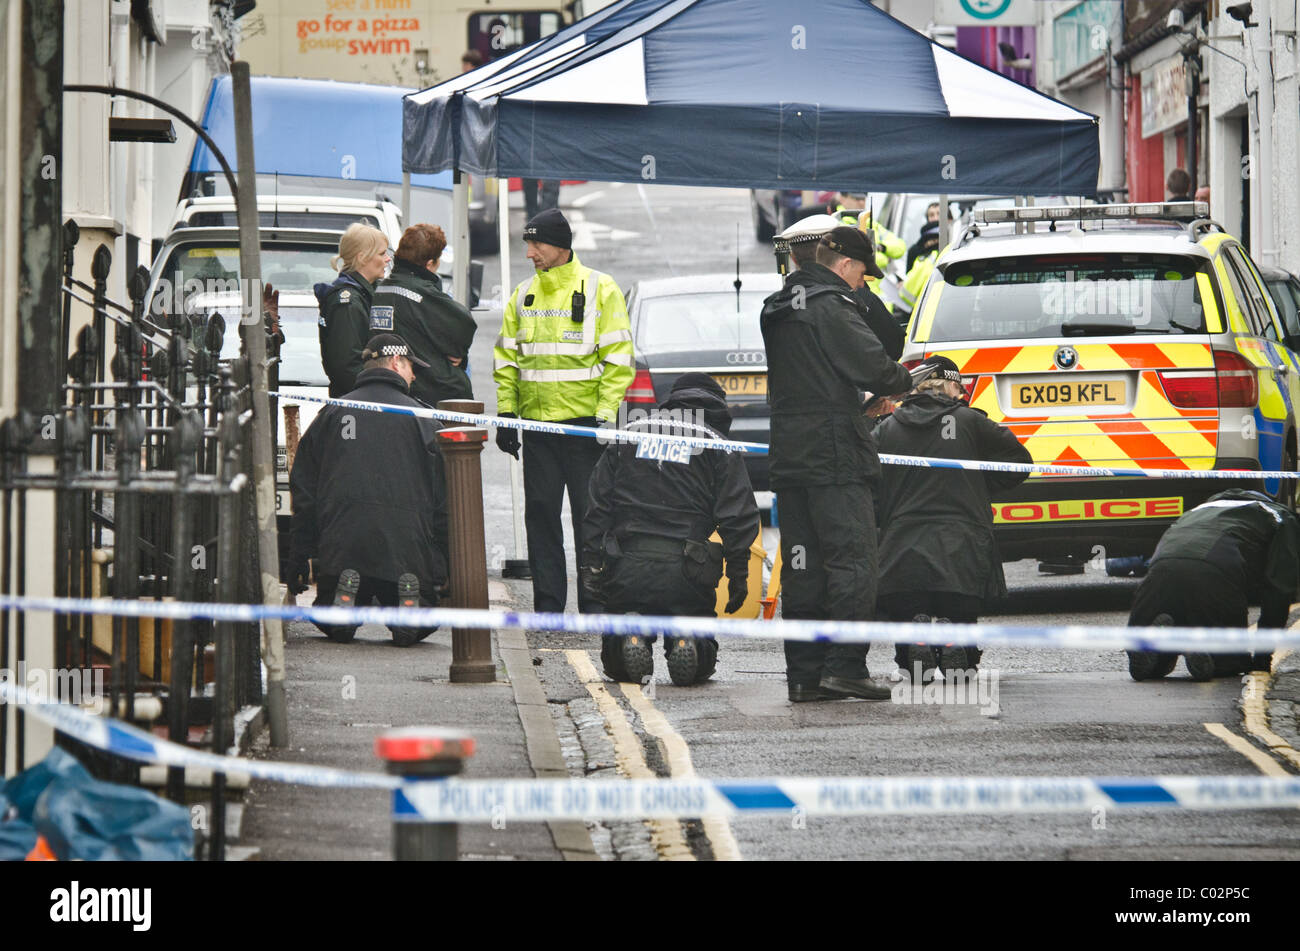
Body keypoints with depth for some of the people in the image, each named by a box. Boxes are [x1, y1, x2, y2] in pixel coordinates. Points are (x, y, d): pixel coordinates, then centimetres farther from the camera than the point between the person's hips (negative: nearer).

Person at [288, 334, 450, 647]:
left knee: (332, 627, 17)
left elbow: (303, 493, 10)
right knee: (420, 626, 14)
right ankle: (408, 601, -18)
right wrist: (443, 570, 9)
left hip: (340, 549, 1)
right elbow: (442, 501, 3)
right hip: (408, 552, -1)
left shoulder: (331, 415, 10)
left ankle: (346, 594, -14)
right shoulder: (422, 420, 4)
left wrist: (297, 561, 15)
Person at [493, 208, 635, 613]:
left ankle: (595, 602, 5)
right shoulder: (524, 295, 12)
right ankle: (547, 602, 9)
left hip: (584, 422, -4)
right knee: (540, 511, 4)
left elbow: (618, 359, -5)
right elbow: (507, 358, 15)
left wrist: (605, 417, -12)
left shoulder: (600, 290, -2)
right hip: (537, 423, 4)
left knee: (589, 513, -1)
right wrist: (505, 414, 7)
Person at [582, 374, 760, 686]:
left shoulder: (628, 437, 15)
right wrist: (738, 576, 3)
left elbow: (598, 507, 12)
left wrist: (592, 566, 14)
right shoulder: (720, 448, 6)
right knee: (700, 664, 14)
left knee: (617, 664, 17)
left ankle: (630, 636, -16)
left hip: (626, 568, 2)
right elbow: (738, 517, -2)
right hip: (686, 573, -2)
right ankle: (687, 639, -19)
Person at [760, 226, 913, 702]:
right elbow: (873, 367, -16)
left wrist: (861, 405, 18)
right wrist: (906, 380, 5)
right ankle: (844, 667, -12)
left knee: (802, 567, 8)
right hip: (834, 457, -8)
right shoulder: (831, 307, -12)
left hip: (790, 459, 8)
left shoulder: (777, 310, 17)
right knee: (852, 559, -6)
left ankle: (803, 674, 8)